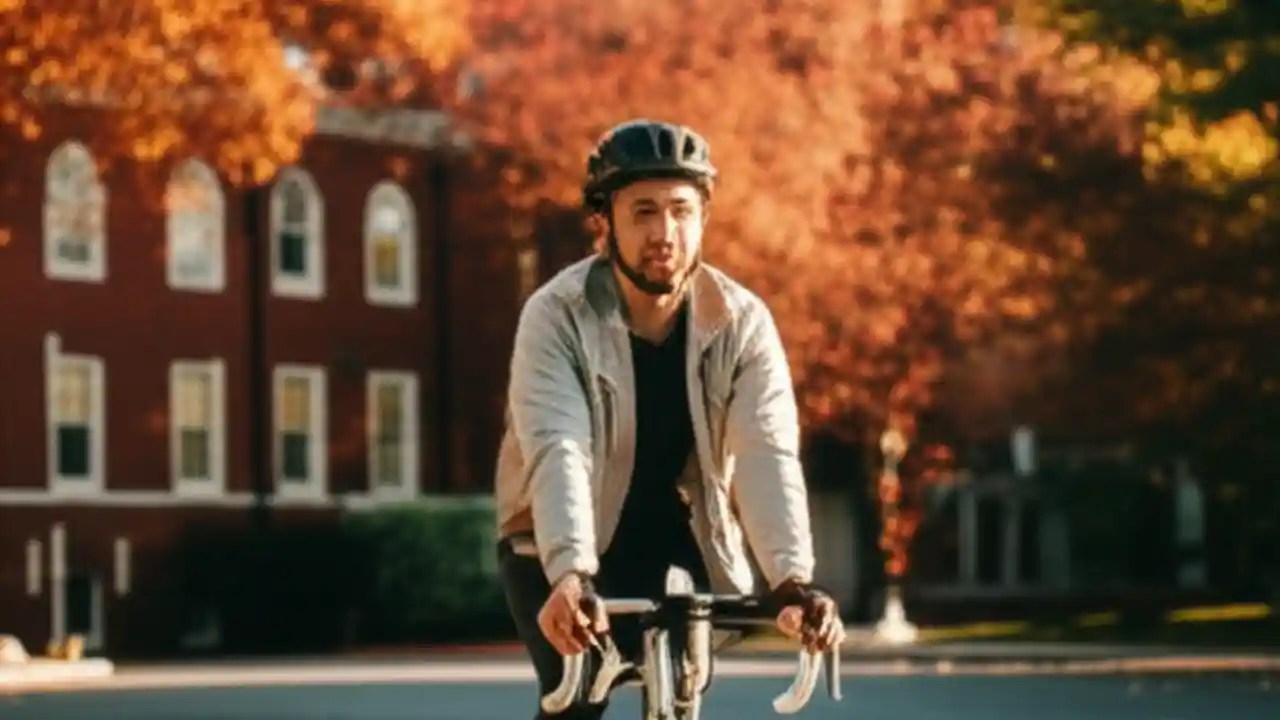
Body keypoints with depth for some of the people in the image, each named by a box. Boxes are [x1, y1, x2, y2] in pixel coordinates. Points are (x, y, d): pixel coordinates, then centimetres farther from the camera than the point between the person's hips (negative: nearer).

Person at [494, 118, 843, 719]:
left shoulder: (742, 323, -16)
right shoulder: (556, 316, -22)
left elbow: (767, 456, -28)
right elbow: (558, 451, -36)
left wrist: (793, 580, -45)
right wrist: (570, 576, -52)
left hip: (678, 544, 2)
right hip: (558, 550, -2)